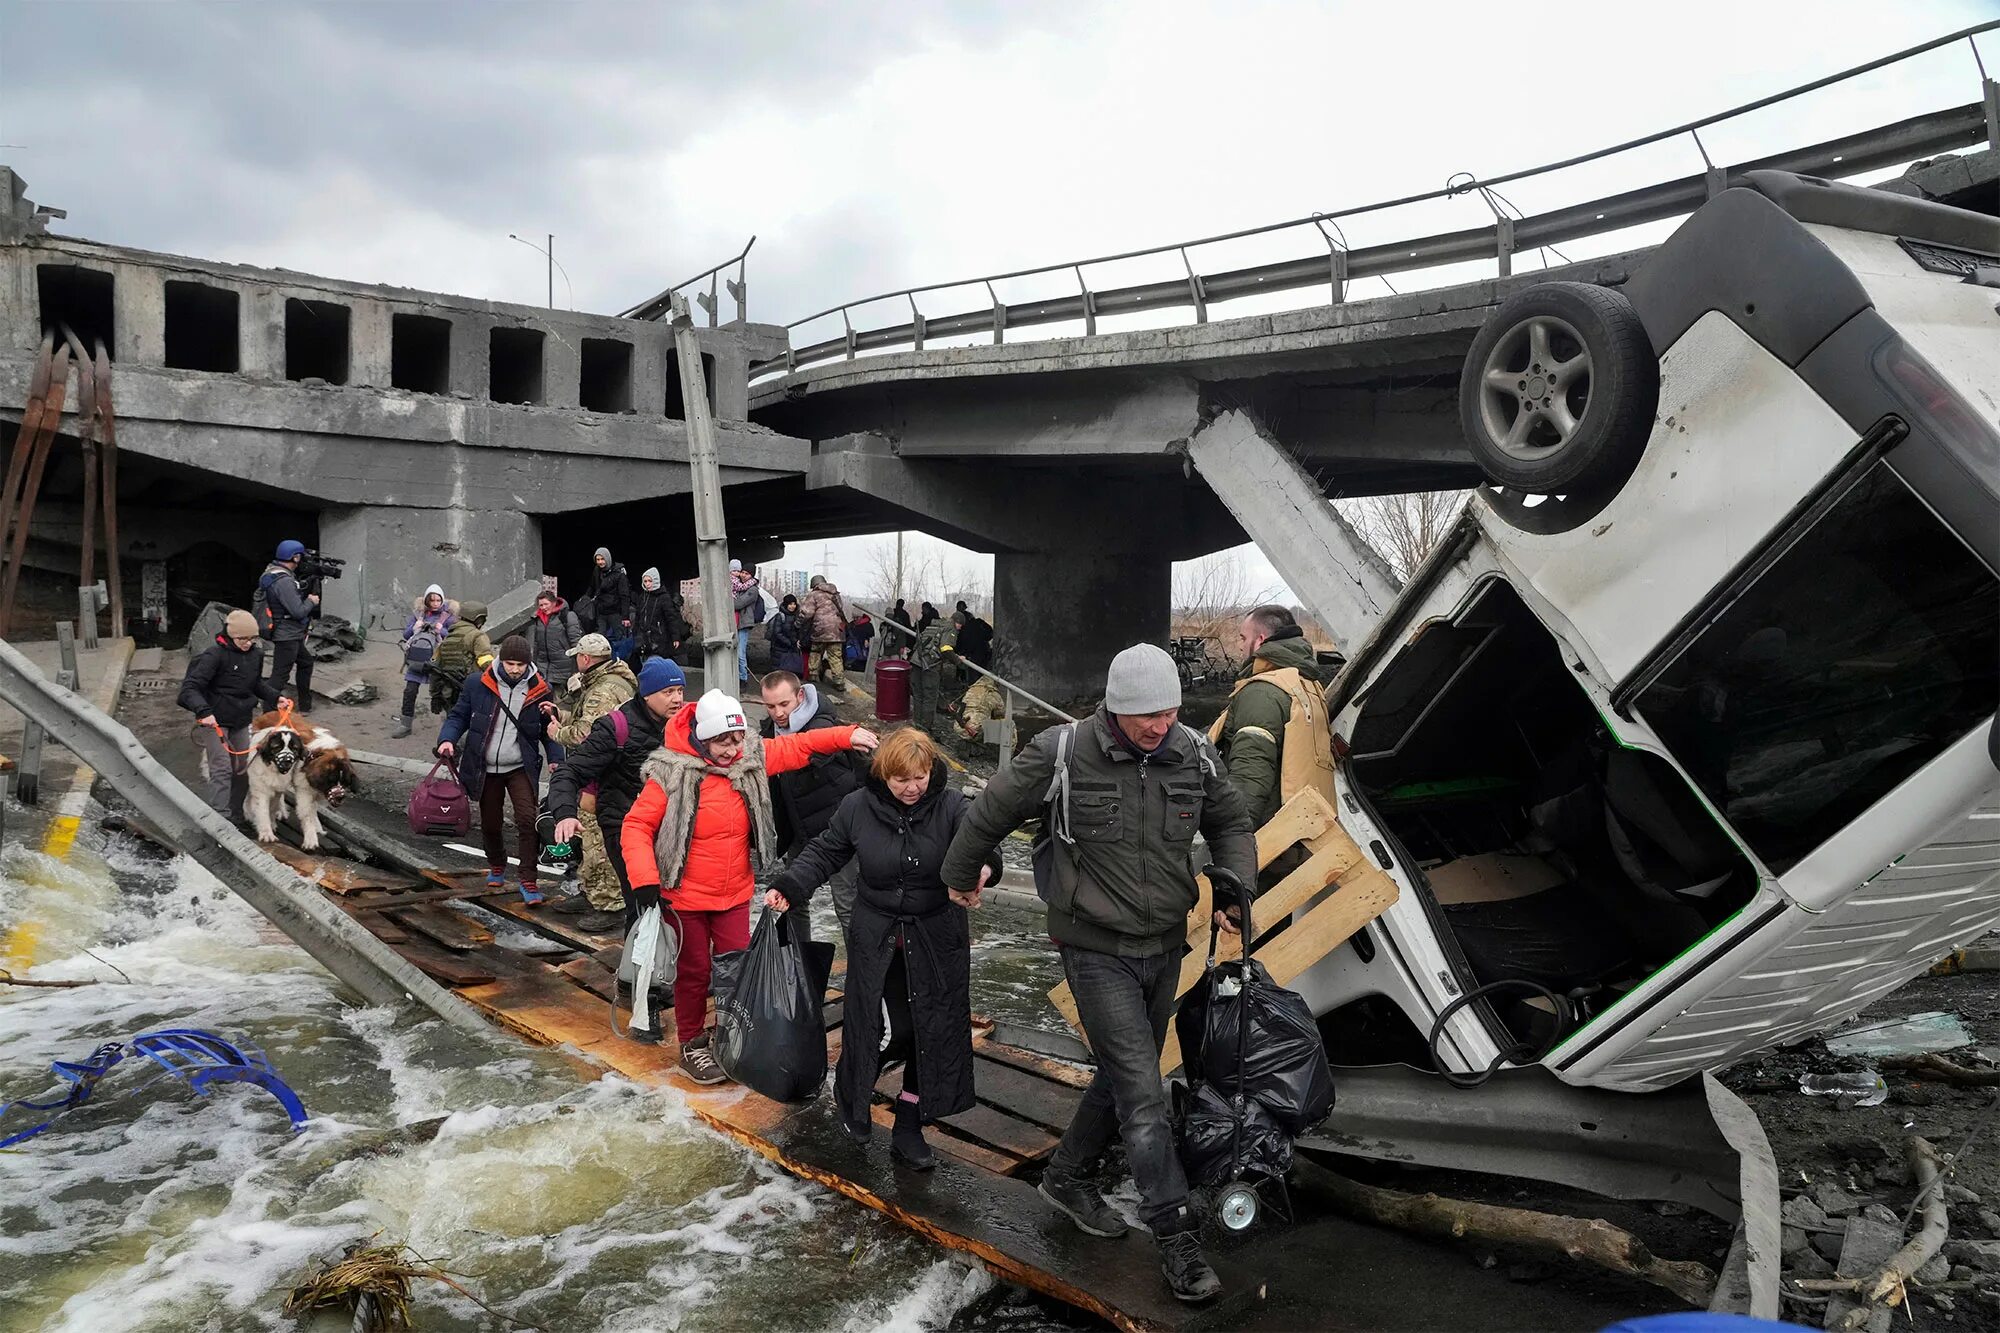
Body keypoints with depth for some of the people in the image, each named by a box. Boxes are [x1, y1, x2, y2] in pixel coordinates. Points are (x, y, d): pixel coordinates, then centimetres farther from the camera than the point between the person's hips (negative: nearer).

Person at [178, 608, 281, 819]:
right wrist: (203, 711, -36)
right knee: (222, 768, -11)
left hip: (241, 721, 6)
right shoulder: (215, 655, -18)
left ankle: (236, 811, 26)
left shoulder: (256, 654, 2)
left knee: (242, 766, 12)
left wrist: (275, 697, 4)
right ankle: (220, 816, -11)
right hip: (215, 721, -6)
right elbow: (190, 687, -21)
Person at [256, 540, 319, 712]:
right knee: (280, 675, -5)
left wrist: (305, 598, 5)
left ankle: (303, 704, 34)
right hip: (286, 635, -11)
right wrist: (311, 601, -7)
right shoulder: (284, 581, -24)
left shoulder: (270, 573, 7)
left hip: (290, 635, 11)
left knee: (306, 662, 24)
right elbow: (298, 611, -23)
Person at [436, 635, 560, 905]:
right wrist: (447, 739, -15)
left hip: (520, 769, -1)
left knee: (527, 819, -16)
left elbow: (548, 730, 5)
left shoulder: (539, 690, -5)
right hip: (485, 769, 2)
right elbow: (458, 715, 4)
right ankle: (496, 866, 42)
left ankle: (528, 881, -7)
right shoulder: (478, 685, -6)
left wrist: (556, 759, -9)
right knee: (490, 823, 14)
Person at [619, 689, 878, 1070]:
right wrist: (644, 879, -23)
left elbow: (798, 746, 6)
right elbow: (637, 826, -14)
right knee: (694, 970, 9)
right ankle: (691, 1046, 28)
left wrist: (848, 735, -4)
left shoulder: (752, 758, -5)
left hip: (736, 895, 4)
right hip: (686, 896, -4)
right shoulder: (673, 773, -18)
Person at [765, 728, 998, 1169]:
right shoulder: (858, 808, -6)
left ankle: (908, 1131, 22)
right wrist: (788, 887, -8)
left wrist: (982, 867, -53)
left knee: (933, 1034, 5)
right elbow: (824, 852, 6)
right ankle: (849, 1091, 35)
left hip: (937, 940, 0)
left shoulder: (951, 807, -12)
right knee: (893, 1030, 3)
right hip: (876, 938, 0)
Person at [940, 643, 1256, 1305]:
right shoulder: (1062, 754, -19)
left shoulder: (1194, 754, -5)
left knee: (1124, 1076, 18)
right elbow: (989, 815, -3)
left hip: (1164, 948, 6)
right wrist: (958, 879, 11)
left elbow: (1232, 823, 14)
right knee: (1141, 1091, -8)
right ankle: (1177, 1236, 2)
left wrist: (1234, 889, -3)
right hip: (1097, 952, -5)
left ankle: (1065, 1177, 40)